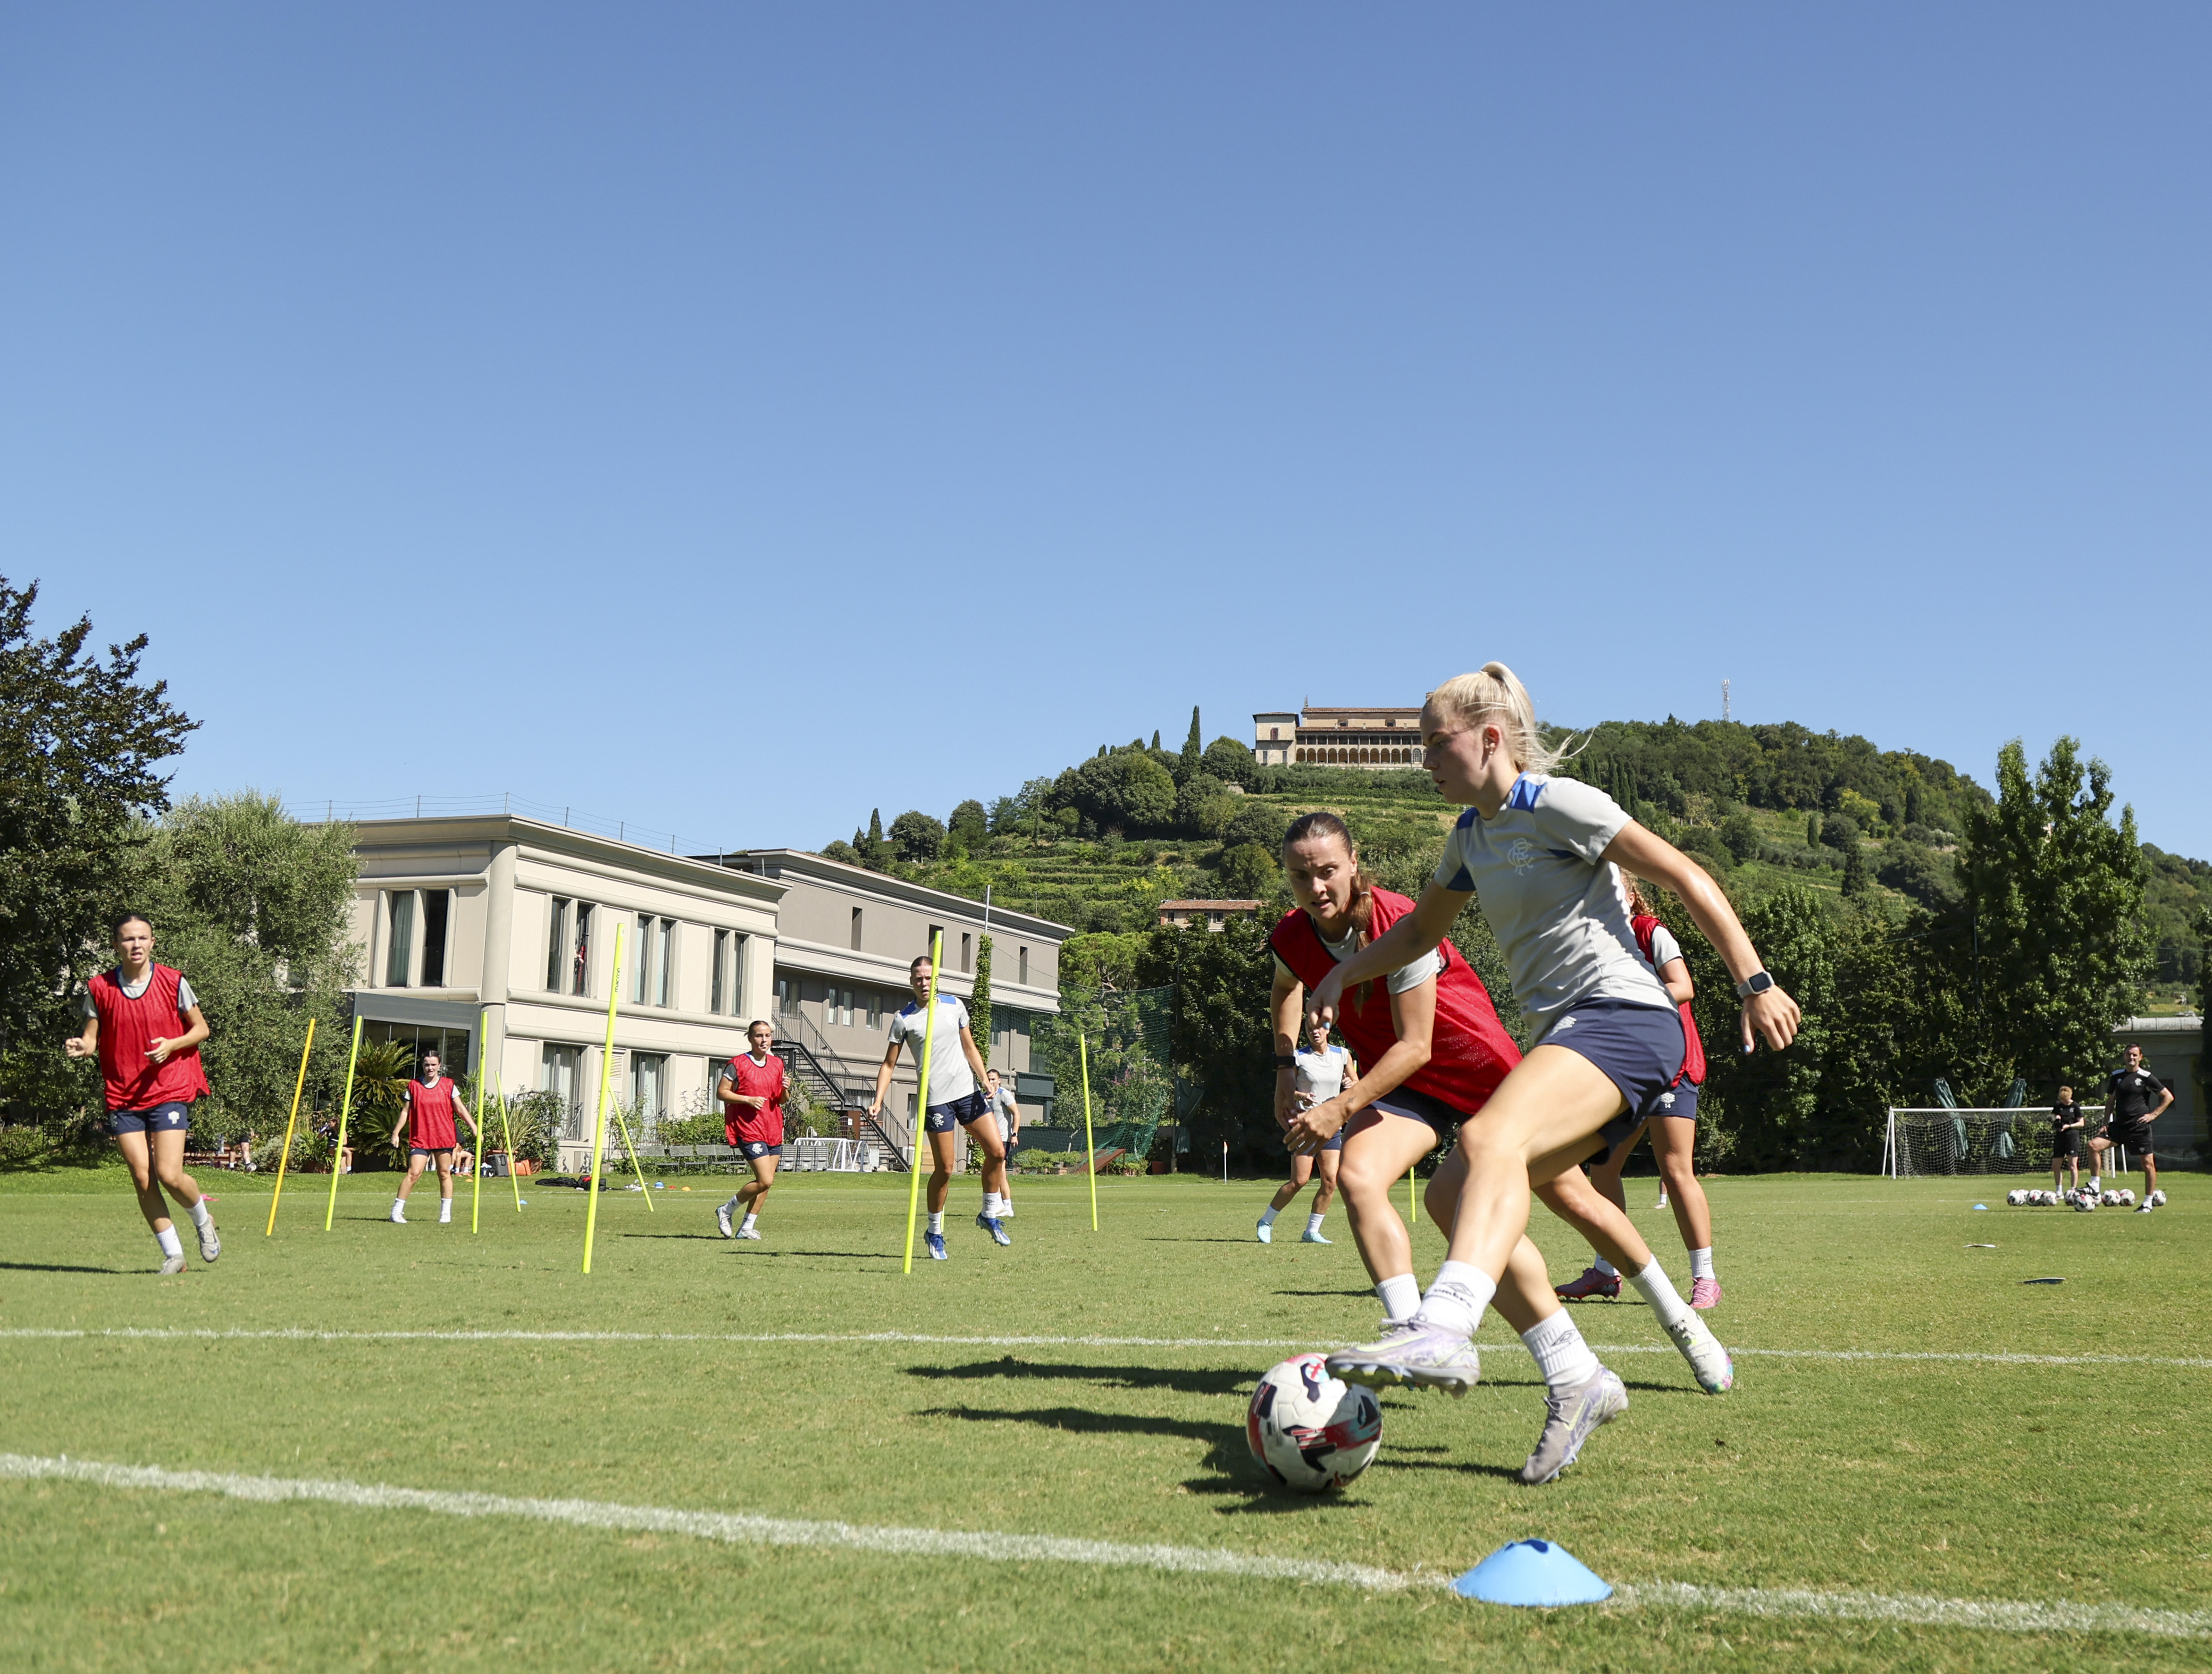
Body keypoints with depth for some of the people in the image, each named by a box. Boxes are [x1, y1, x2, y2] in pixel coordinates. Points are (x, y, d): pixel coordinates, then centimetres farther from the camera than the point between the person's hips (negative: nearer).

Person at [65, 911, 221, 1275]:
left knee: (169, 1175, -12)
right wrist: (81, 1047, -18)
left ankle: (204, 1221, 19)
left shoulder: (173, 981, -1)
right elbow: (92, 1038, 6)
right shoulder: (99, 988, 2)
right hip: (122, 1097, 2)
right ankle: (173, 1254, 10)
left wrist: (171, 1046, -12)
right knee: (142, 1179, -3)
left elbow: (201, 1029, 6)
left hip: (169, 1091, -2)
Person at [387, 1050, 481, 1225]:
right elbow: (405, 1111, 7)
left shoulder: (448, 1086, 4)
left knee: (444, 1174, 6)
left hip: (444, 1138, 1)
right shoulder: (414, 1086, 3)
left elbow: (460, 1109, 6)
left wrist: (475, 1128, -1)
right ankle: (397, 1212, -5)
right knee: (414, 1173, -12)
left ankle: (446, 1214, 14)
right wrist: (396, 1133, 2)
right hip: (420, 1139, -1)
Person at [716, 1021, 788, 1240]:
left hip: (773, 1129, 7)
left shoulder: (777, 1064, 11)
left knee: (766, 1181, 5)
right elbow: (721, 1092, -6)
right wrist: (748, 1099, -18)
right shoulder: (738, 1064, -6)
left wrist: (785, 1090, -4)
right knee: (765, 1180, -13)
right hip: (749, 1129, -7)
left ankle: (747, 1228, 16)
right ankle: (726, 1210, 6)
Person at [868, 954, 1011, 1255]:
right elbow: (889, 1063, 1)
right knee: (944, 1169, -4)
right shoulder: (904, 1019, -3)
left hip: (968, 1091, 4)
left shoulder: (954, 1005, 7)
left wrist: (985, 1080, 3)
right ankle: (935, 1232, 13)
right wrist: (878, 1100, -9)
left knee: (997, 1151, -3)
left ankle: (990, 1215, 17)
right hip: (935, 1098, -4)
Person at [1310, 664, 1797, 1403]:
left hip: (1625, 1016, -9)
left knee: (1489, 1139, -33)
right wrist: (1341, 976, 20)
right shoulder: (1471, 835, 18)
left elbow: (1687, 878, -7)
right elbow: (1420, 930, 33)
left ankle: (1441, 1328, -56)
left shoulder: (1556, 803, -6)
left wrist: (1755, 983, -11)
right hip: (1564, 1033, 9)